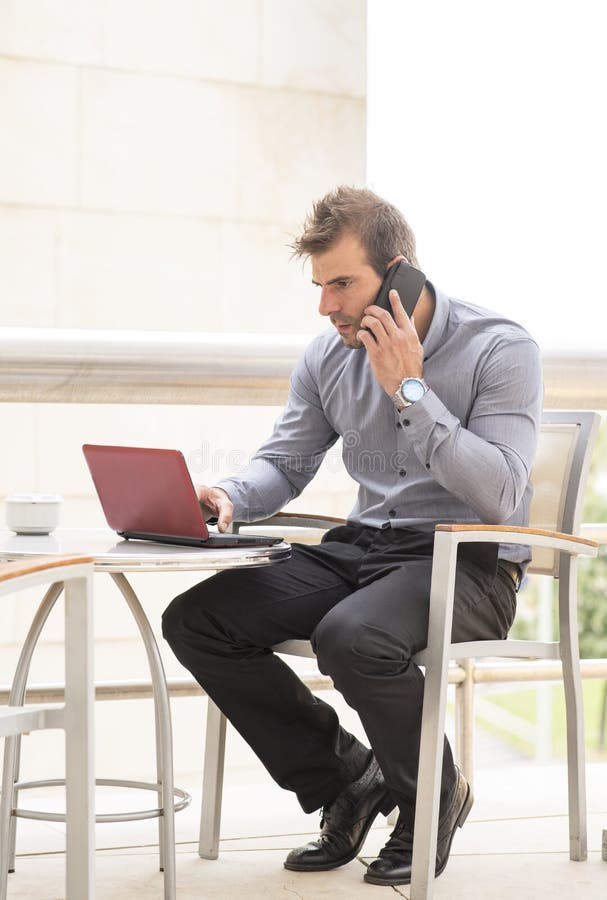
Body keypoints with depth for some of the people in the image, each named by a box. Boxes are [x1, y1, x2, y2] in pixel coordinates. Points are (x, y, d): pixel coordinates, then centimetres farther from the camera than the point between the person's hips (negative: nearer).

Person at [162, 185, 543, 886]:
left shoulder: (501, 350, -11)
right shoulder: (329, 356, 7)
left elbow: (499, 498, -21)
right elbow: (283, 464, 14)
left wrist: (409, 389, -21)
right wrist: (229, 497, -10)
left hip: (471, 564, -6)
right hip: (361, 548, 6)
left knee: (350, 637, -36)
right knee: (196, 620, -10)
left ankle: (434, 799, -5)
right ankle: (346, 776, 3)